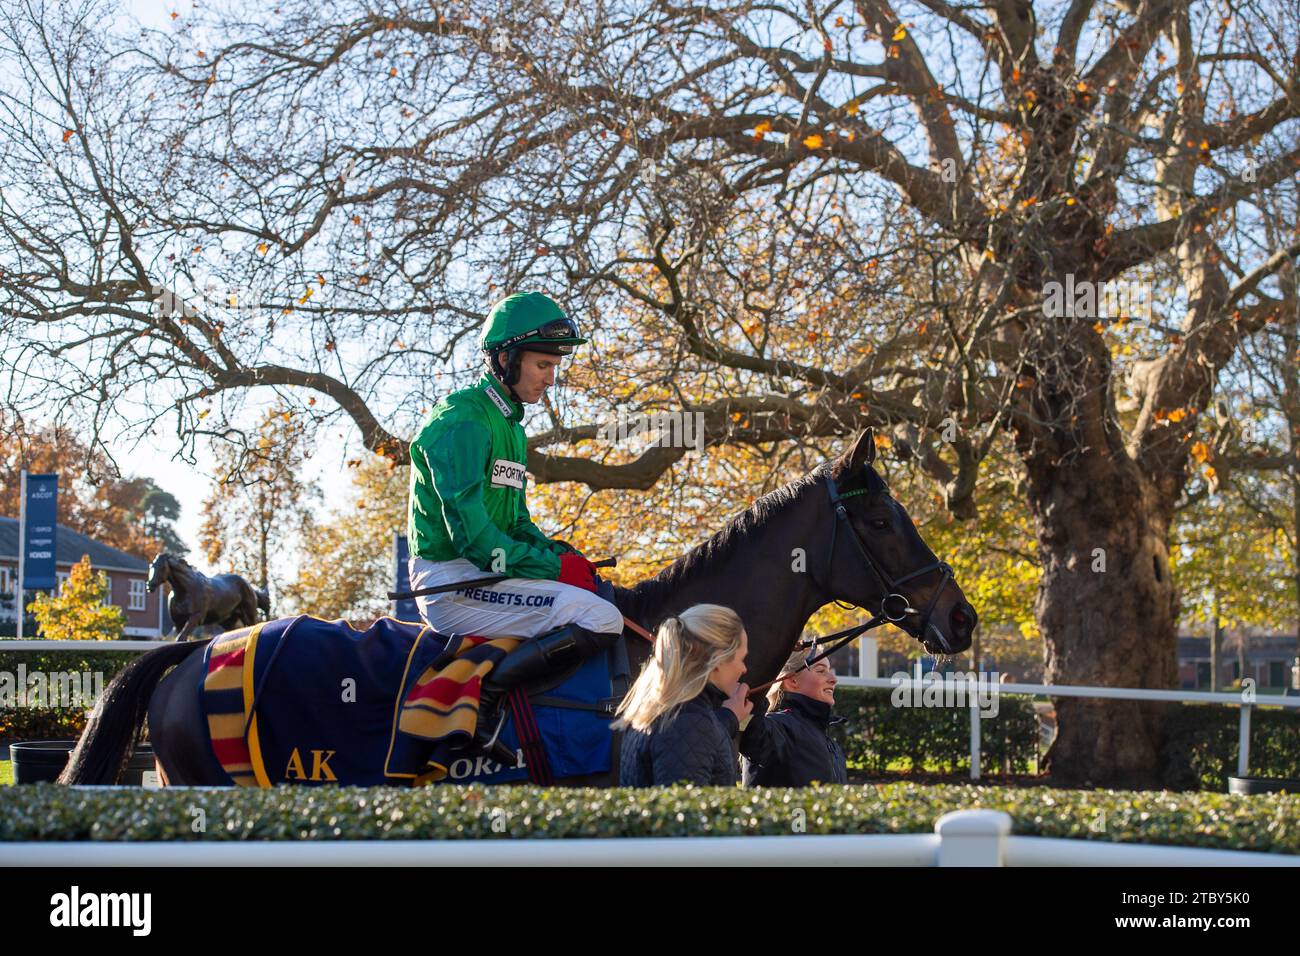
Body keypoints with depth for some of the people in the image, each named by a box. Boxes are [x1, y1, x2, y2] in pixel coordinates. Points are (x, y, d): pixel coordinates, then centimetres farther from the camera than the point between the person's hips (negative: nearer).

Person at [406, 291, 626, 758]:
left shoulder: (510, 427, 19)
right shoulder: (463, 421, -12)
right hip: (452, 581, -10)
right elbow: (470, 532, -20)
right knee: (601, 620, -22)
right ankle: (484, 692, -20)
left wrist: (564, 555, 3)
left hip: (483, 573, 10)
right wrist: (553, 567, -16)